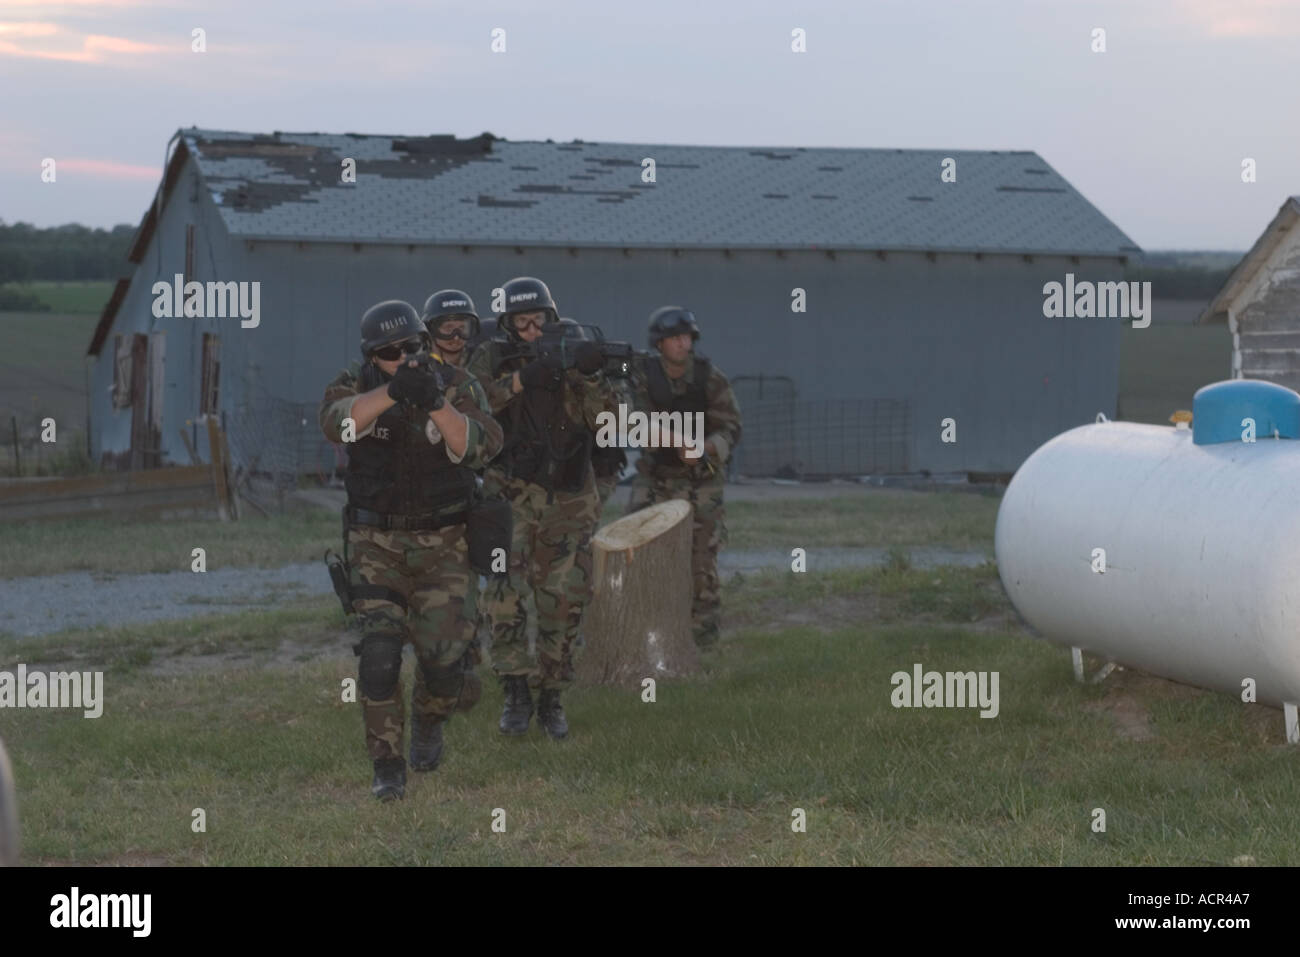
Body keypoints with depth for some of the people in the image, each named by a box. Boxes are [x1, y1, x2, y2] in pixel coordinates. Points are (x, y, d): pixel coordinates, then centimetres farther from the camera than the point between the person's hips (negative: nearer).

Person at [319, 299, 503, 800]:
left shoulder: (457, 386, -5)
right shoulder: (354, 386, -4)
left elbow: (481, 447, -22)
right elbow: (337, 423, -29)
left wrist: (437, 404, -38)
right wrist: (392, 392, -46)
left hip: (443, 544, 0)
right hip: (376, 541, 0)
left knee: (444, 660, -7)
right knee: (379, 650, -14)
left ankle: (429, 719, 29)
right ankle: (387, 767, 0)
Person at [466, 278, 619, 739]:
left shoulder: (568, 361, 3)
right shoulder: (492, 358, 1)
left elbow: (608, 423, -5)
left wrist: (593, 378, -21)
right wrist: (521, 379, -28)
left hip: (566, 503, 2)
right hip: (510, 497, -1)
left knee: (560, 603, 3)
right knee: (504, 597, -14)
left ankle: (551, 699, 13)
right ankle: (517, 695, -3)